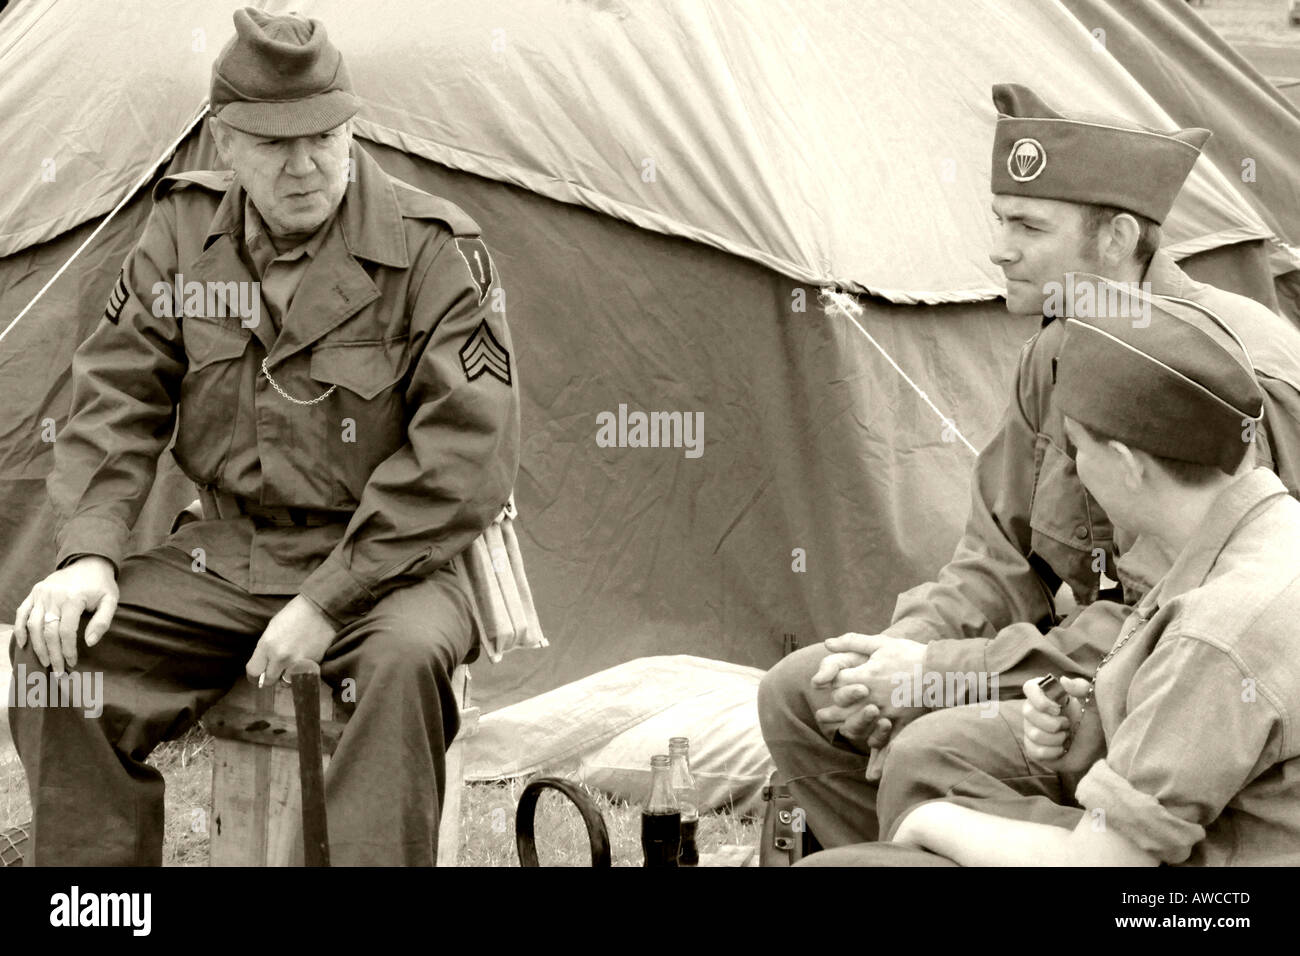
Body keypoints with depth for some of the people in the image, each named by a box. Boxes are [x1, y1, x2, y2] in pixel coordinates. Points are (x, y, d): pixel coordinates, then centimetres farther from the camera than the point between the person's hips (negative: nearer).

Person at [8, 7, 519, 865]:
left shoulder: (433, 252, -11)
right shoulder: (183, 232, 4)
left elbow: (467, 455, -16)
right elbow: (115, 403, 7)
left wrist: (328, 601, -20)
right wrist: (90, 552, -11)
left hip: (381, 567, -4)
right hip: (221, 563, 4)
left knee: (407, 658, -37)